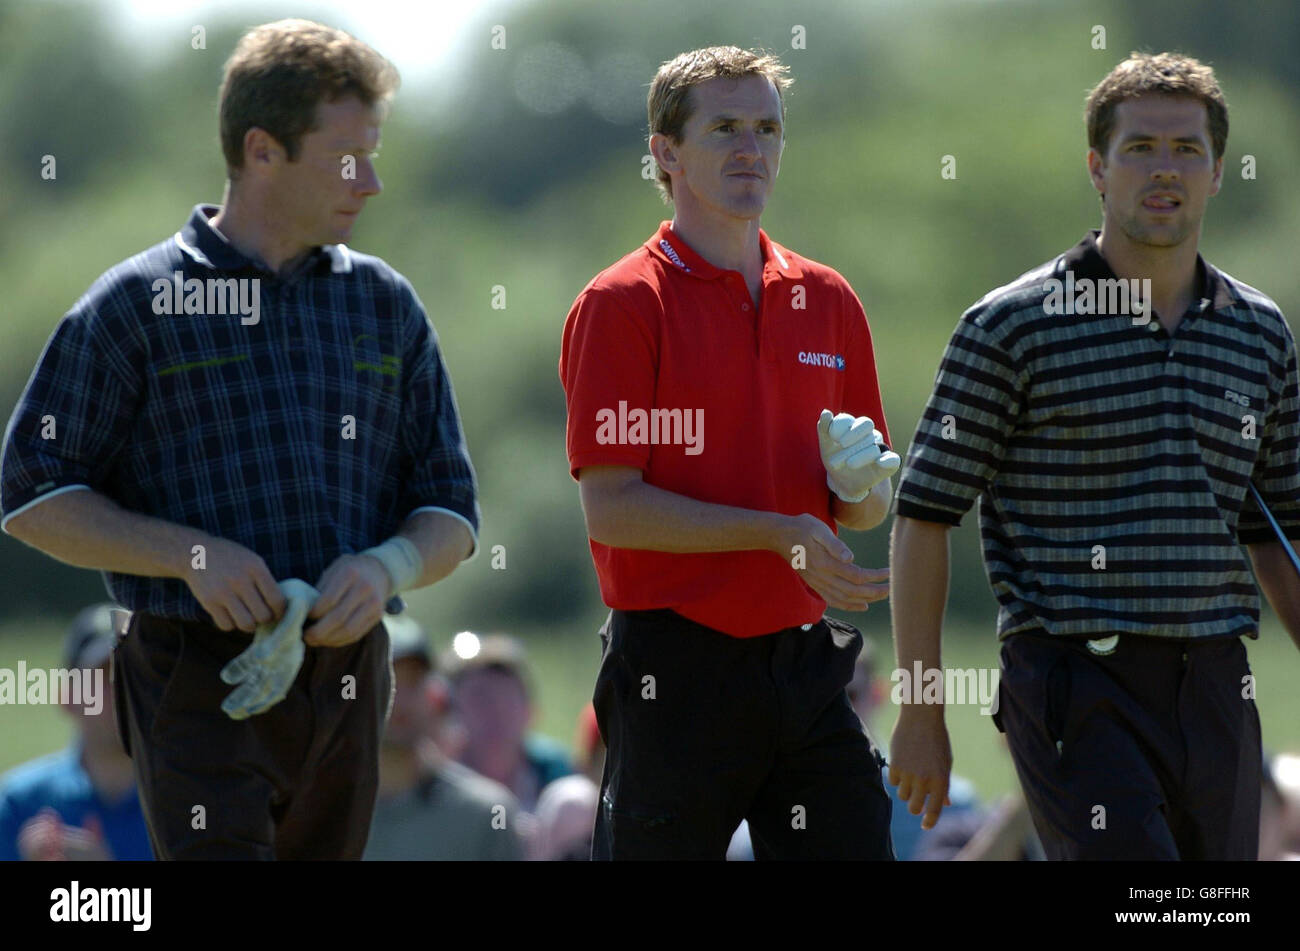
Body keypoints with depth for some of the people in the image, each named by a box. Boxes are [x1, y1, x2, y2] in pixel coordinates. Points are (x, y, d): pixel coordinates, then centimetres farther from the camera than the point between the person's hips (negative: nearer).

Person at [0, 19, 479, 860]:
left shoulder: (386, 305, 12)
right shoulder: (135, 305, 0)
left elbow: (450, 514, 14)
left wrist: (387, 568, -10)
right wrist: (189, 555, -16)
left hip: (346, 685, 5)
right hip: (202, 690, -5)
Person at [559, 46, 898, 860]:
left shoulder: (828, 301, 15)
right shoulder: (623, 305, -4)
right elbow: (610, 507, -11)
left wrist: (862, 486, -5)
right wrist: (778, 533, -17)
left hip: (806, 665, 5)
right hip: (675, 666, -5)